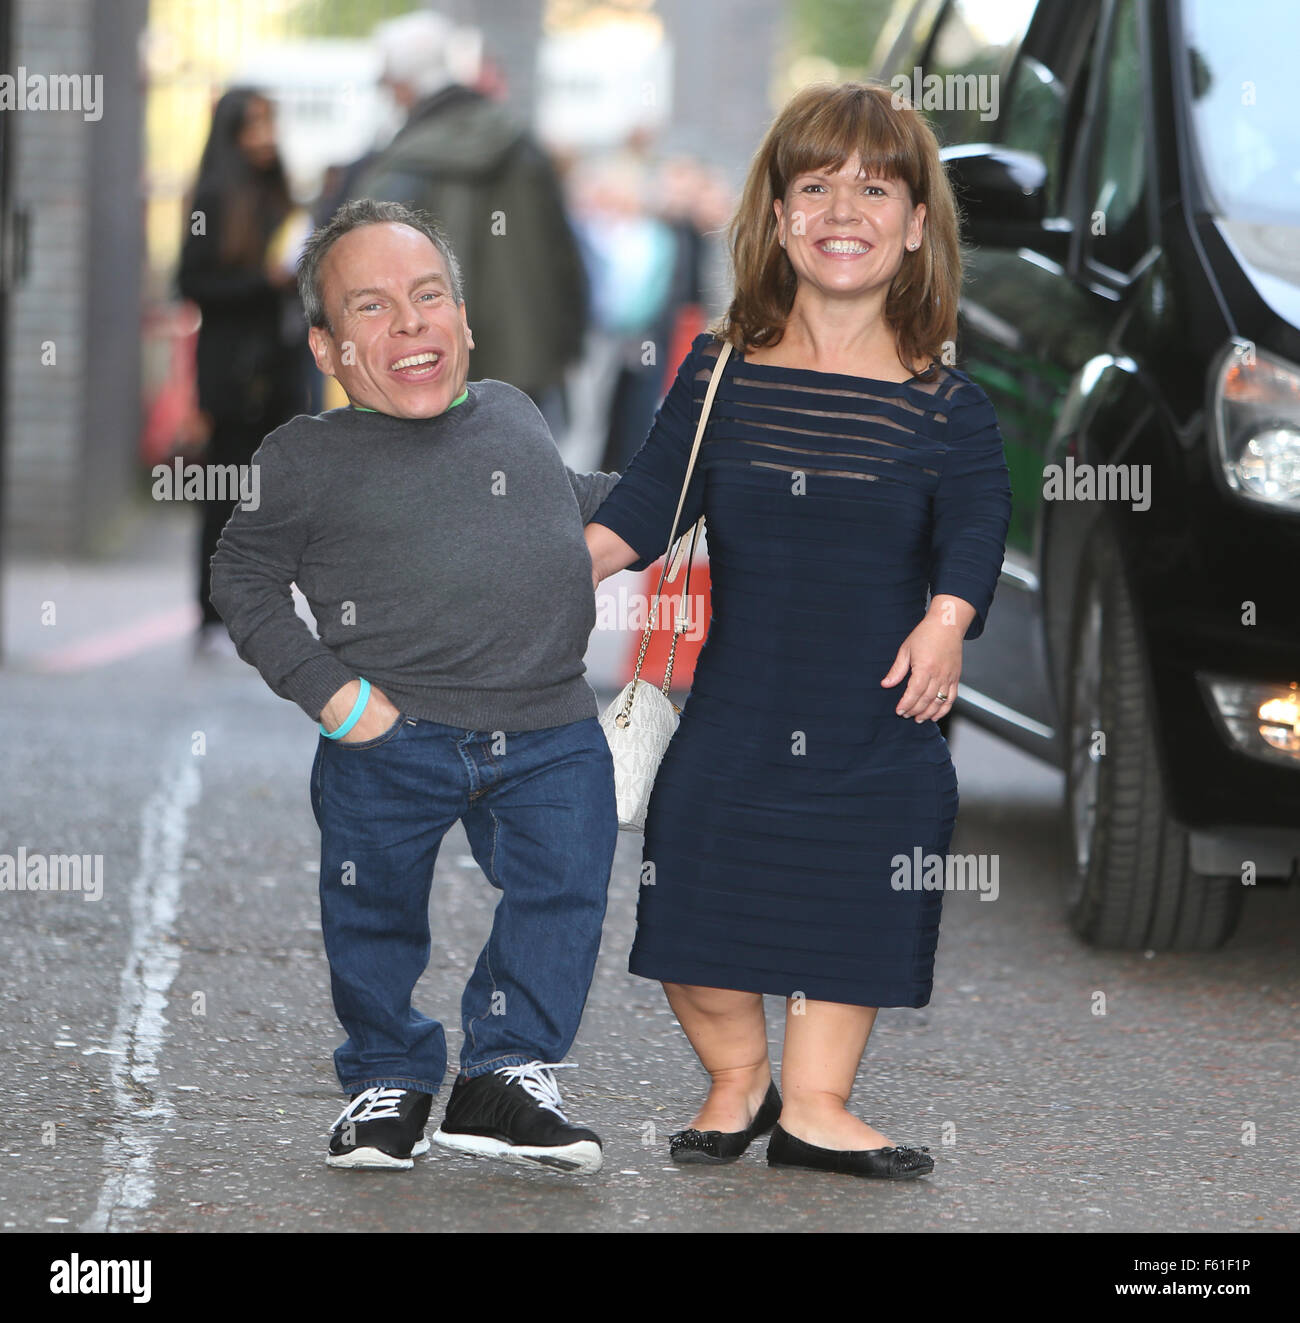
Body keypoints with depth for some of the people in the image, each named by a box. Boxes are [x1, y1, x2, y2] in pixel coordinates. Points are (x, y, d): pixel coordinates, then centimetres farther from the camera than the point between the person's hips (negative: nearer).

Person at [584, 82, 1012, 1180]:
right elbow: (655, 493, -2)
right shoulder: (720, 373, -1)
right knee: (697, 886, 3)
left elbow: (976, 522, -11)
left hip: (879, 717, -1)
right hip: (737, 705, 1)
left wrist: (947, 618, -28)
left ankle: (816, 1105, 21)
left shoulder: (945, 401, -5)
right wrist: (581, 561, -18)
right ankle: (737, 1079, 25)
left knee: (856, 906, 5)